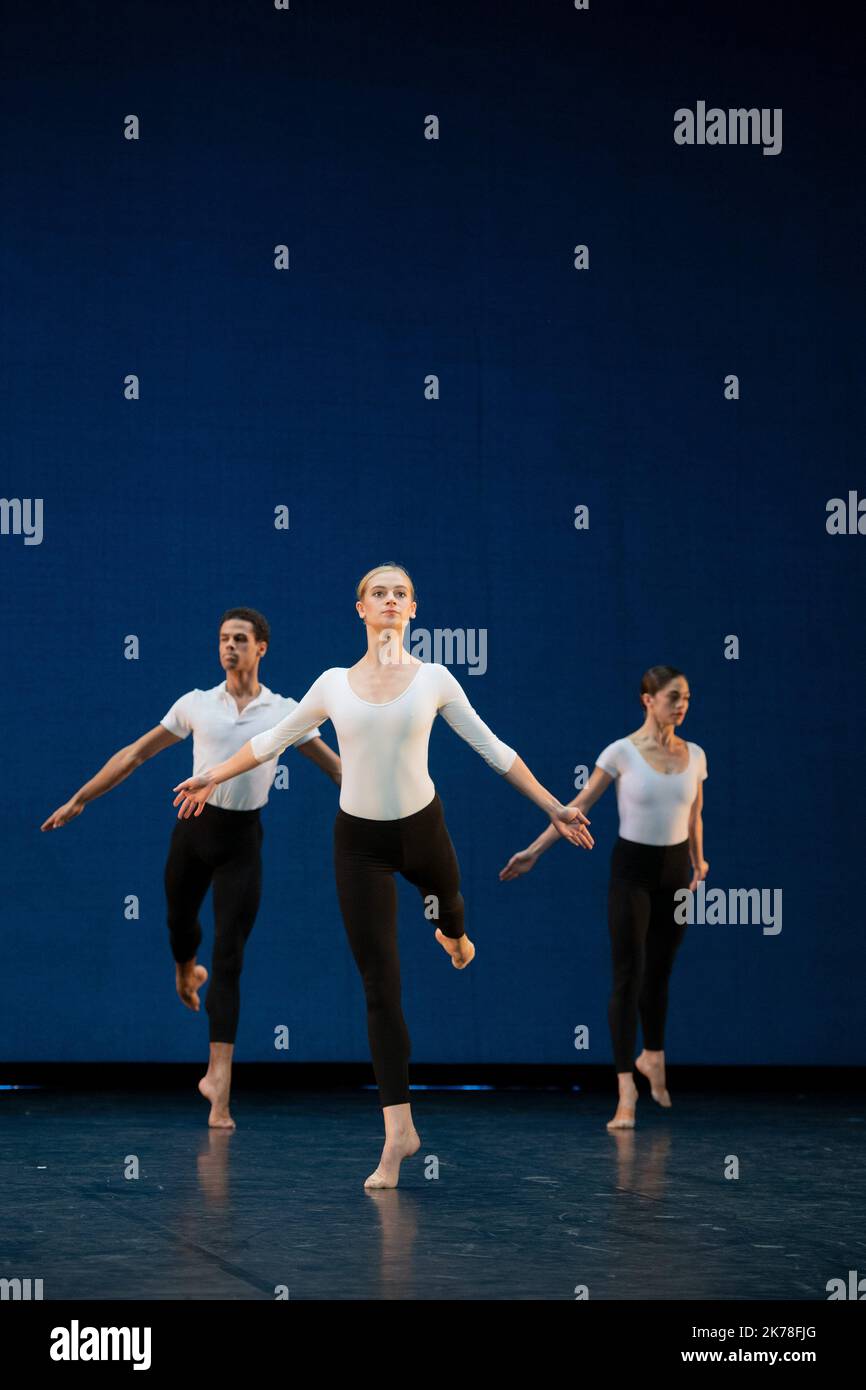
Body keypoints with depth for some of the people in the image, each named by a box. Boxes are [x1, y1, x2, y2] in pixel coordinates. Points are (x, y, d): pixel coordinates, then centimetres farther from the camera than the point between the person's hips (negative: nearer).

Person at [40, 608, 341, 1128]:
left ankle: (219, 1078, -11)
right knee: (180, 924, 19)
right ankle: (187, 972, 58)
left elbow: (336, 766, 5)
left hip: (242, 840, -2)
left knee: (229, 960, -7)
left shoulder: (286, 712, 0)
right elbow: (135, 754, 7)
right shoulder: (195, 704, 3)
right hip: (194, 828, 2)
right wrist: (79, 799, 6)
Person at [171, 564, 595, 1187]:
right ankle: (399, 1130, -5)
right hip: (359, 839, -1)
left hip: (422, 826, 1)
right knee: (381, 985, -4)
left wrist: (552, 805, 1)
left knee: (447, 900, 32)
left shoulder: (434, 680, -4)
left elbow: (492, 748, 1)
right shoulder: (334, 683, -2)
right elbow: (274, 739, 11)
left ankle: (454, 936, 75)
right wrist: (212, 777, 15)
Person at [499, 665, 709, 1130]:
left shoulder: (694, 755, 2)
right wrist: (534, 851, -7)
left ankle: (653, 1056, 40)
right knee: (627, 977, -7)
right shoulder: (621, 753, -10)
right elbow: (577, 807, -5)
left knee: (659, 973, 16)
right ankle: (626, 1088, -8)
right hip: (633, 869, -4)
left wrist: (698, 862, 6)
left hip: (674, 870, 4)